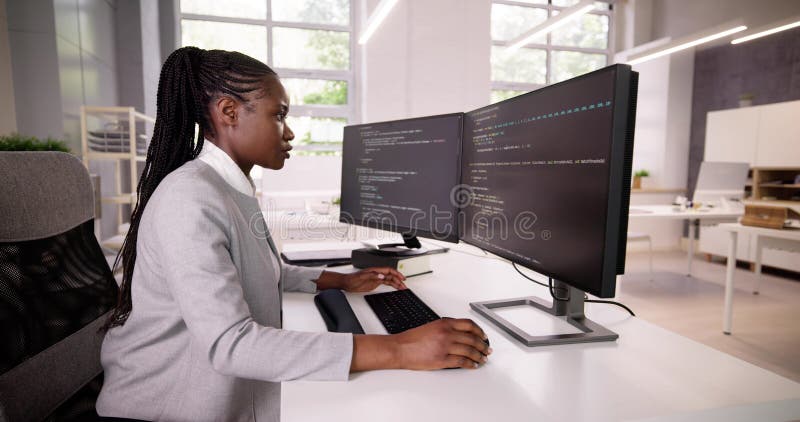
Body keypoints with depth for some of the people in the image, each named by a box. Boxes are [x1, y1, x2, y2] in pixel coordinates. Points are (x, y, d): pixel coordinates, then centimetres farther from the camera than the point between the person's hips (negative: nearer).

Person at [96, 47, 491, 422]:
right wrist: (397, 350, -37)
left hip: (232, 382, 8)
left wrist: (343, 280, 4)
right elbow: (228, 342, -33)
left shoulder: (232, 189, 4)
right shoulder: (189, 199, -25)